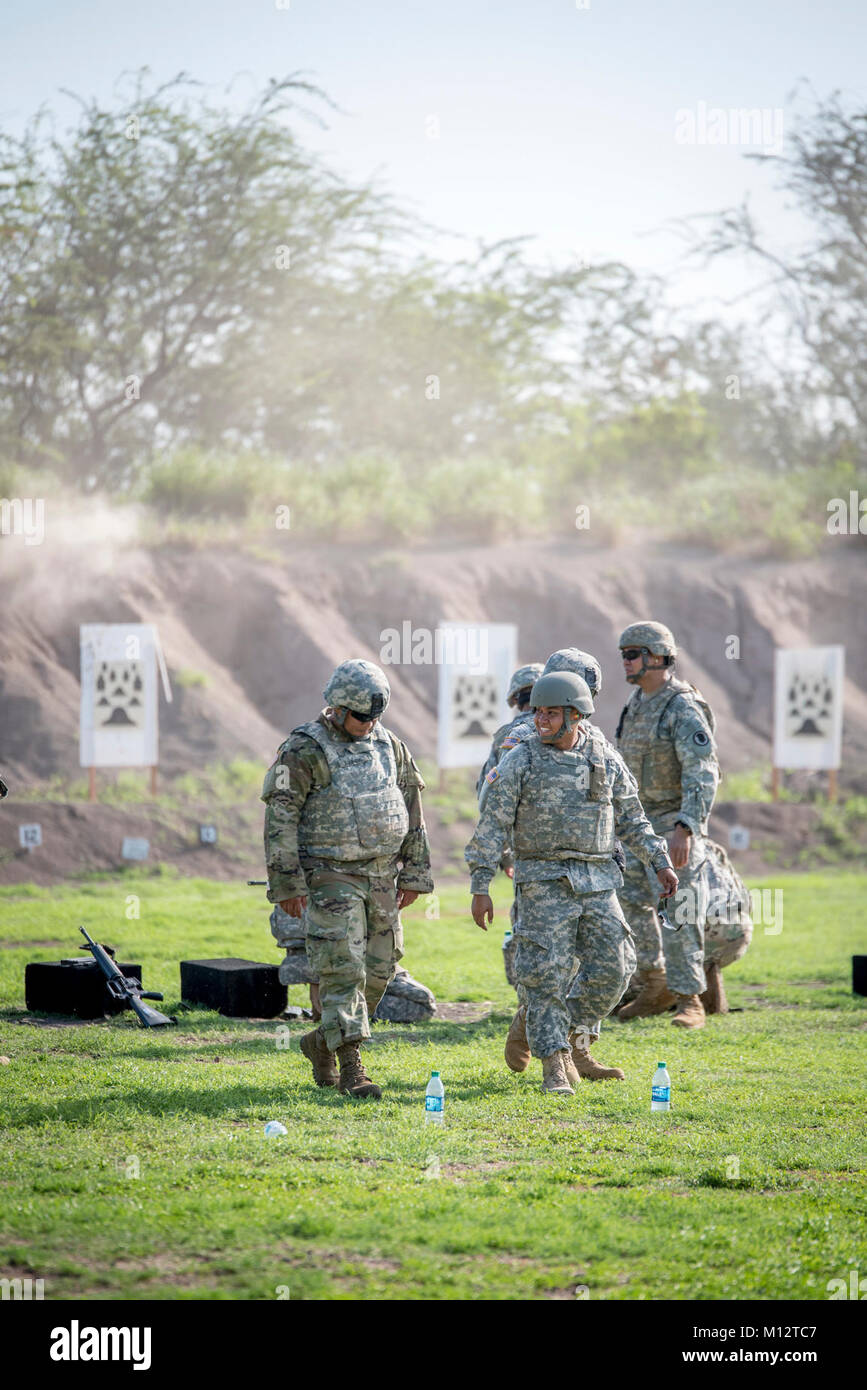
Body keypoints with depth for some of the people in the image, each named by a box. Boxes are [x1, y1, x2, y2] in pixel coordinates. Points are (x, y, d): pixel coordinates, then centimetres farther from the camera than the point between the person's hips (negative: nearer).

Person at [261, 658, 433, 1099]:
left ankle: (323, 1042, 27)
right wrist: (287, 883, -14)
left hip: (382, 877, 6)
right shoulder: (304, 750, -8)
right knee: (342, 970, -11)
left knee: (378, 969, 8)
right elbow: (280, 818, -10)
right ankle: (350, 1067, -10)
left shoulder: (389, 746, 9)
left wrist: (414, 874, 10)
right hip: (330, 877, -6)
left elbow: (412, 810, 15)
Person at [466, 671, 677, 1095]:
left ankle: (576, 1034, 23)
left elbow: (631, 818, 15)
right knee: (547, 973, -8)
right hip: (544, 881, -3)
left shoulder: (605, 758, 6)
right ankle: (554, 1066, -3)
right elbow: (492, 826, -5)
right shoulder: (520, 761, -4)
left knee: (610, 968, -1)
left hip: (597, 880, 3)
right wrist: (480, 887, -10)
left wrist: (660, 862, 7)